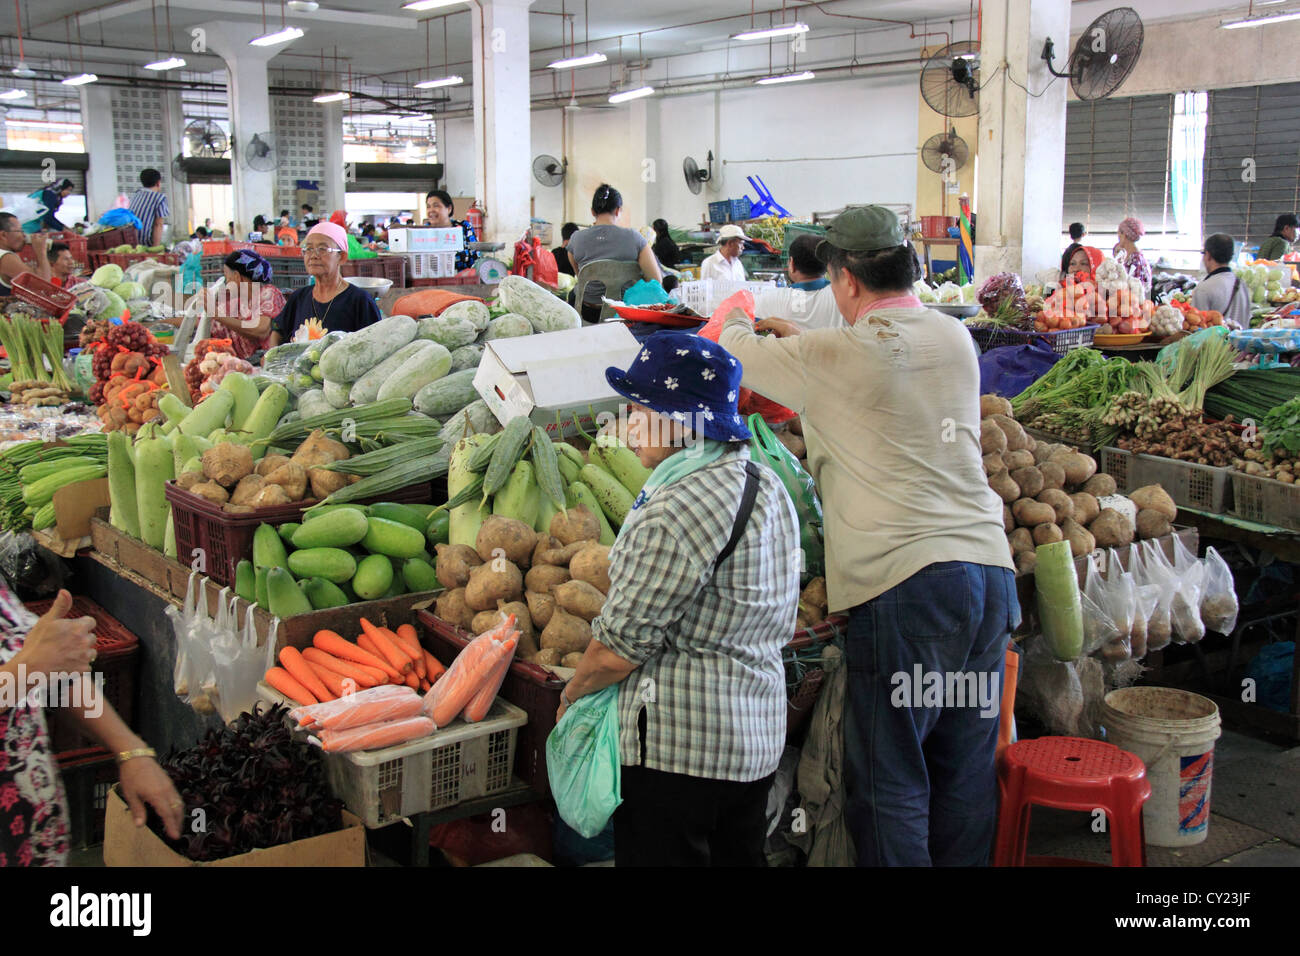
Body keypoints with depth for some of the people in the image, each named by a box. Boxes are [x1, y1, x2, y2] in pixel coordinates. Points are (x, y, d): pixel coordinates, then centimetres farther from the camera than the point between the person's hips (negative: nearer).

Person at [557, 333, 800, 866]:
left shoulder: (679, 509, -23)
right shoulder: (768, 486, 8)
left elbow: (620, 647, -19)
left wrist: (571, 697, -1)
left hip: (678, 744, -9)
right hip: (761, 730, 10)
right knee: (737, 857, 19)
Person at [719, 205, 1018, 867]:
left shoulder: (833, 357, -7)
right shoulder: (956, 339, 10)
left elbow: (737, 354, 8)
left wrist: (737, 322, 31)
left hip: (902, 580, -6)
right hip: (988, 566, 7)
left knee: (889, 784, 4)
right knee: (966, 774, 15)